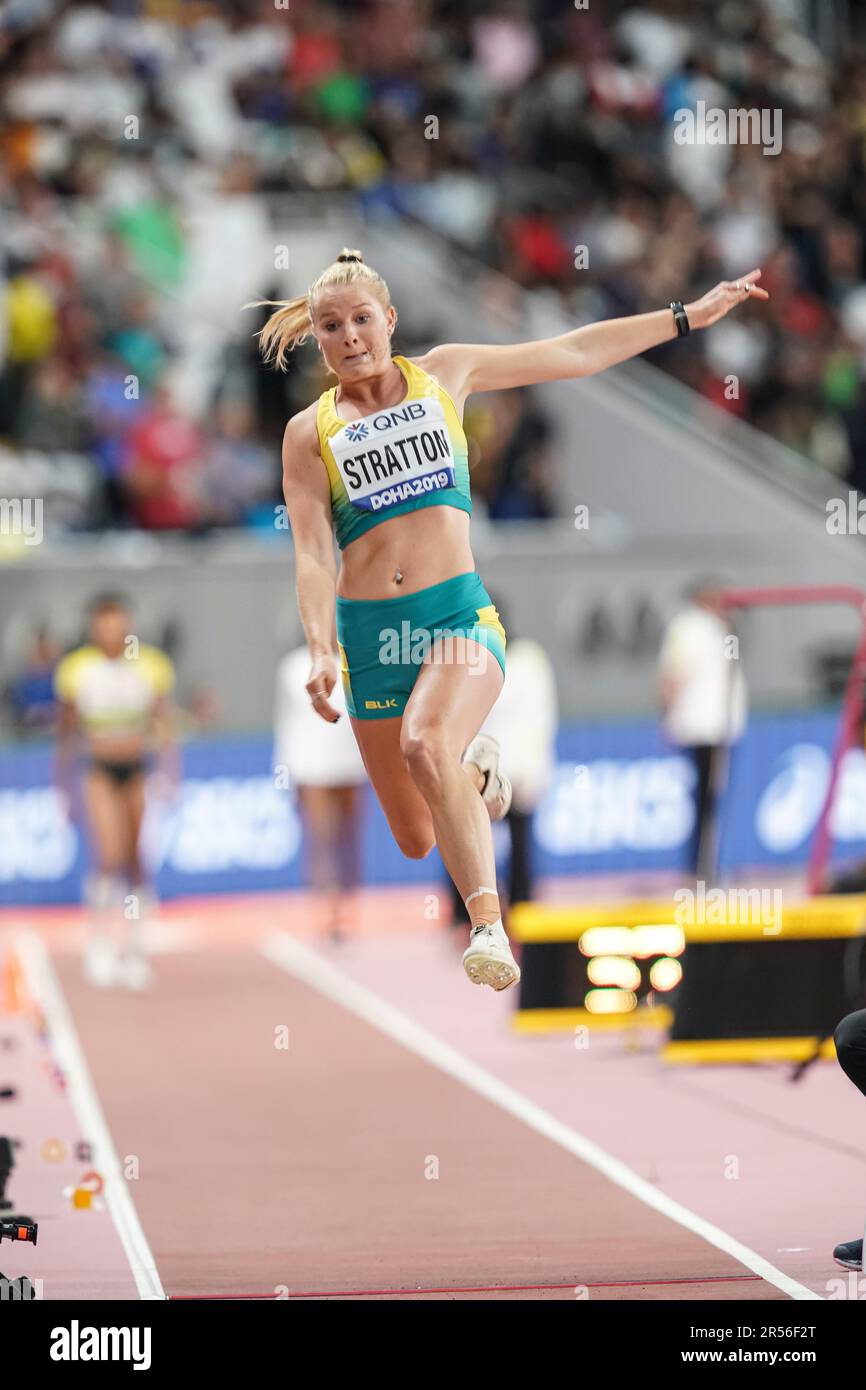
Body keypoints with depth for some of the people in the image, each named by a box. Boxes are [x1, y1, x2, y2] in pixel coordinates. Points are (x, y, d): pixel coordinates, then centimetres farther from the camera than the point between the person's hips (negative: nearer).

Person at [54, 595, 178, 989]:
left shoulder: (151, 667, -1)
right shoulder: (76, 669, -3)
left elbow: (164, 722, 2)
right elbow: (66, 730, 7)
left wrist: (168, 775, -7)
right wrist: (65, 783, 9)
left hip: (137, 771, 2)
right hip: (99, 774, -2)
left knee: (137, 863, 3)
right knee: (110, 856, -18)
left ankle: (135, 947, 17)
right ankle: (100, 939, -3)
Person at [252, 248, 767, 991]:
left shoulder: (443, 373, 9)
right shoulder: (311, 431, 6)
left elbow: (576, 352, 17)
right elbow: (311, 554, -3)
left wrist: (690, 315, 20)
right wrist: (322, 652, -20)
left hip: (459, 612, -2)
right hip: (368, 631, 2)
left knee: (426, 741, -35)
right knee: (417, 841, 6)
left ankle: (488, 922, -37)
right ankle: (474, 766, 41)